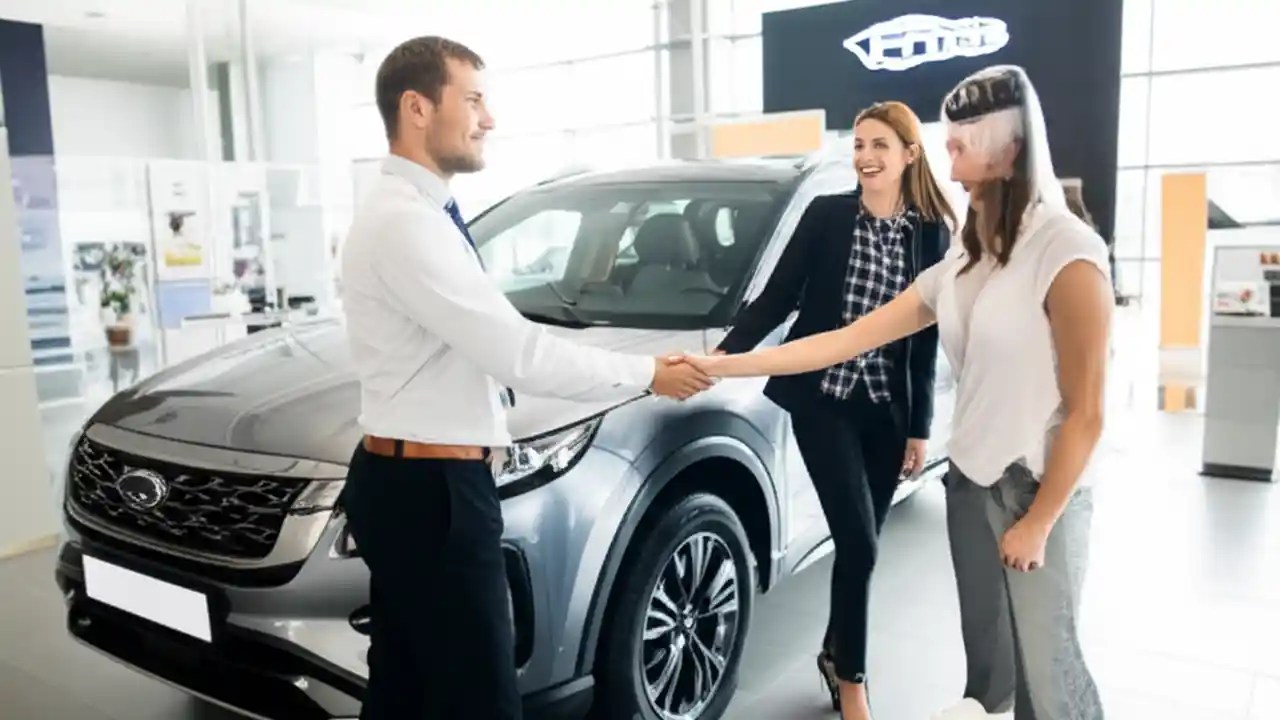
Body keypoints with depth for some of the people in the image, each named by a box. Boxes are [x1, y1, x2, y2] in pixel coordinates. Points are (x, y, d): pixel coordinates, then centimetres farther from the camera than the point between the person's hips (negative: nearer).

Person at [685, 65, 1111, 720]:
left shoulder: (1066, 254, -16)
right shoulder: (958, 267, 5)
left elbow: (1085, 414, -15)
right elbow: (848, 339, 3)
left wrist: (1038, 521, -12)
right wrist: (722, 366, -1)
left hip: (1039, 491, -6)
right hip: (971, 481, 6)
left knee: (1046, 663, 5)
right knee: (987, 649, 17)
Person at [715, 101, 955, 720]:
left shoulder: (932, 232, 2)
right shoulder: (825, 215, -2)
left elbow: (926, 340, 3)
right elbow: (777, 298, -2)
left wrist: (920, 427, 3)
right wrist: (724, 353, -15)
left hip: (887, 409, 2)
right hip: (822, 399, -2)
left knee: (861, 544, 10)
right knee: (858, 542, -6)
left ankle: (835, 654, 35)